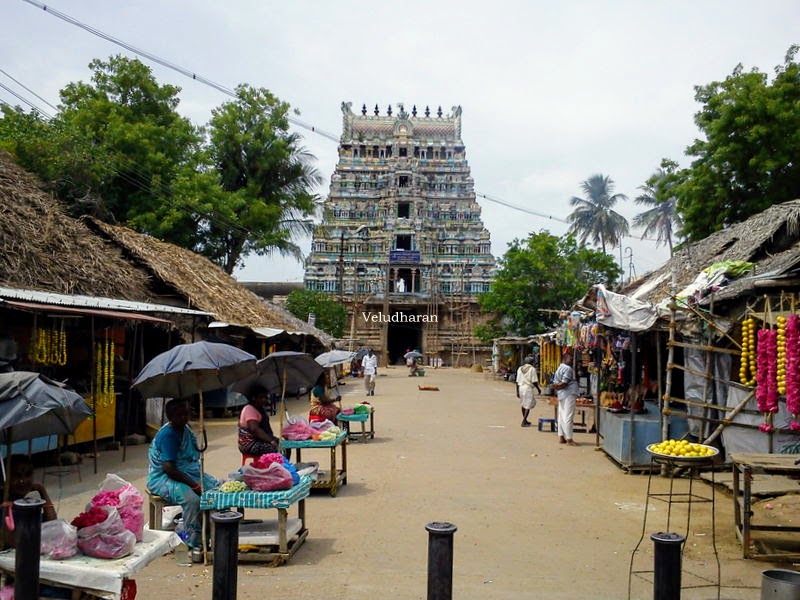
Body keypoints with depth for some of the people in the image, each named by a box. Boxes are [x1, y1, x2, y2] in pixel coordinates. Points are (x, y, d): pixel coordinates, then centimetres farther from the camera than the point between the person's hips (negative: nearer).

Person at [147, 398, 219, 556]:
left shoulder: (186, 429, 9)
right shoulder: (167, 435, -19)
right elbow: (169, 469, -26)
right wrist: (195, 485, -26)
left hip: (189, 472, 9)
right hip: (163, 478, -9)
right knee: (192, 499, -34)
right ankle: (194, 545, -20)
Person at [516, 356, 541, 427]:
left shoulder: (520, 368, 9)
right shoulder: (532, 369, -7)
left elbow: (517, 381, 9)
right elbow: (534, 381, -11)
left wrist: (517, 391, 13)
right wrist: (538, 389, 4)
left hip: (521, 388, 6)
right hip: (528, 388, -6)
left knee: (523, 404, 19)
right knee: (528, 405, 0)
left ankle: (525, 420, 31)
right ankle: (524, 422, -6)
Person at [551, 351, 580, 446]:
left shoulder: (559, 368, 18)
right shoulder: (568, 368, -13)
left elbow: (555, 383, 14)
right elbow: (564, 383, -19)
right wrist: (557, 386, -5)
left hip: (561, 395, 10)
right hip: (569, 395, -10)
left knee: (562, 416, 13)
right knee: (568, 417, -8)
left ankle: (561, 437, 17)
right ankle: (569, 439, -7)